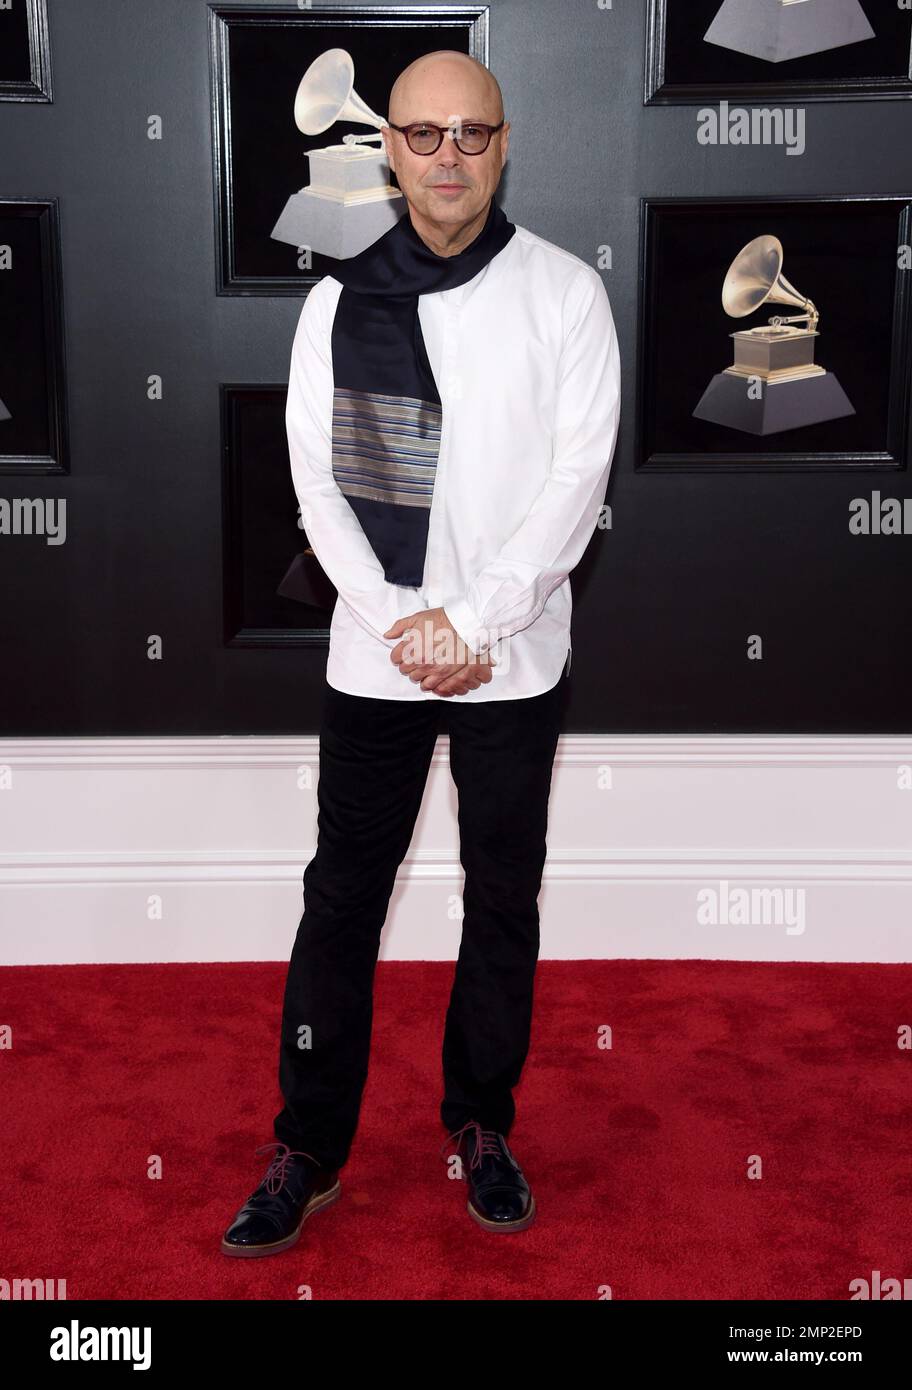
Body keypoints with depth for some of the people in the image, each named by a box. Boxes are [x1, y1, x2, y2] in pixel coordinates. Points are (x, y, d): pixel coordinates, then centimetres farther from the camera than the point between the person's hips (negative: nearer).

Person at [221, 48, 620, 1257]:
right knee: (341, 899, 6)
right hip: (372, 659, 1)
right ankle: (309, 1151, 19)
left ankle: (482, 1124, 29)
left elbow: (579, 473, -7)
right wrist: (404, 622, -11)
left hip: (514, 662, -1)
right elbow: (316, 477, 0)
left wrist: (475, 626, -13)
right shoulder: (338, 302, 3)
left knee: (504, 899, 10)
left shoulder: (565, 293, -2)